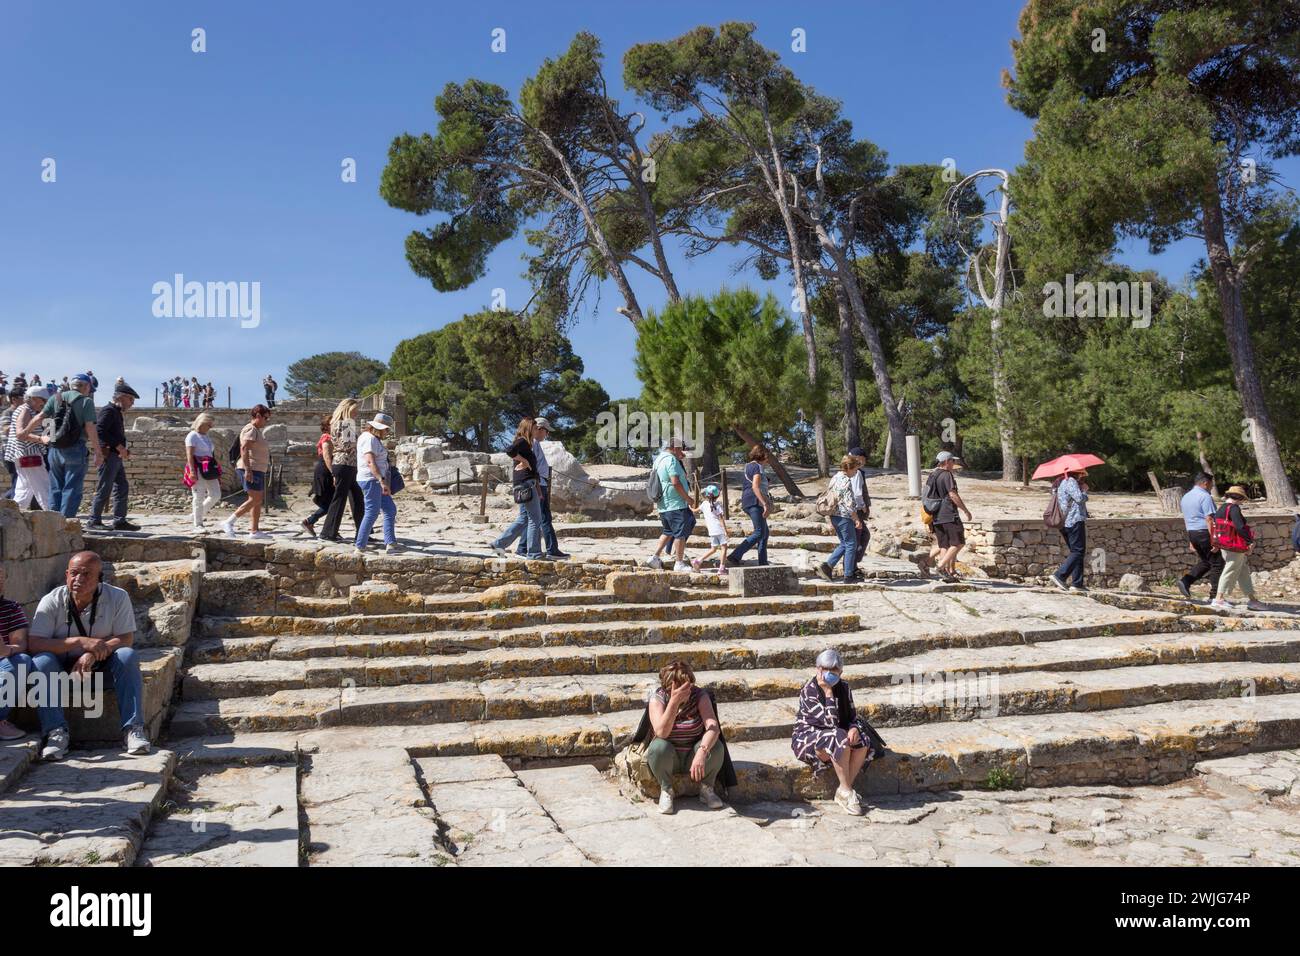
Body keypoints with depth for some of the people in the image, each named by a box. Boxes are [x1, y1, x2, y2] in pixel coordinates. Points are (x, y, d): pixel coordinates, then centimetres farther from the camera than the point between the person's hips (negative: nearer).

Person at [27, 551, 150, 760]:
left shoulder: (117, 597, -13)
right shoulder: (52, 601, -14)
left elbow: (126, 639, -16)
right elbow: (33, 644, -23)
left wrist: (93, 654, -34)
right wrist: (80, 642, -34)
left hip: (103, 665, 0)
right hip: (62, 668, 0)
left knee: (127, 656, -29)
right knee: (41, 661, -29)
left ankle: (133, 727, -29)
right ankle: (56, 732, -29)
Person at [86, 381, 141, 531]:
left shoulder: (117, 412, 21)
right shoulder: (108, 410, -10)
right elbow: (100, 431, -23)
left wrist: (124, 450, 12)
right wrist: (119, 446, -22)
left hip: (116, 456, 10)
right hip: (108, 455, -10)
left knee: (122, 488, 10)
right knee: (104, 489, -6)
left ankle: (119, 521, 12)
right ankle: (94, 521, -1)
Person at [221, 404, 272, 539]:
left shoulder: (257, 431, 19)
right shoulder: (250, 430, -12)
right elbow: (244, 449, -22)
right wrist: (248, 470, -28)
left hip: (258, 470, 11)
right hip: (251, 469, -11)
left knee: (259, 500, 8)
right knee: (255, 499, -12)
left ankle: (254, 530, 8)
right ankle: (228, 522, -10)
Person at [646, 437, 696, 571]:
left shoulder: (659, 459, 16)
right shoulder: (671, 459, -15)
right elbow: (676, 482, -22)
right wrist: (688, 498, -14)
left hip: (663, 505, 10)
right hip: (675, 504, -10)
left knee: (668, 532, 21)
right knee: (680, 533, -2)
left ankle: (655, 557, 17)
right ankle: (679, 563, 3)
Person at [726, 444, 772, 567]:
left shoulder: (749, 466, 20)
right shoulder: (757, 467, -9)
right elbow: (755, 487, -22)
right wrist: (765, 504, -27)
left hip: (747, 502, 11)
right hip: (755, 502, -11)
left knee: (765, 532, 14)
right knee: (759, 533, -14)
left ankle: (763, 563, 12)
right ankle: (734, 557, -24)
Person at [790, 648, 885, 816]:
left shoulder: (843, 687, -1)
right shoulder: (809, 691, -21)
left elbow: (853, 715, 3)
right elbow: (830, 722, -27)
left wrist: (854, 728, -20)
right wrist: (828, 691, -30)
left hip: (835, 734, 6)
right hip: (807, 736, -6)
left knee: (862, 742, -23)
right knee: (840, 740, -34)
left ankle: (843, 791, -15)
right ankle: (847, 791, -21)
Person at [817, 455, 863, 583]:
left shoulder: (834, 478, 12)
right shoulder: (846, 481, -16)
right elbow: (849, 504, -19)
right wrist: (857, 519, -9)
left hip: (834, 516, 9)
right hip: (844, 517, -9)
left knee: (844, 544, 18)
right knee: (851, 545, 3)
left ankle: (826, 566, 6)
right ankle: (848, 576, 6)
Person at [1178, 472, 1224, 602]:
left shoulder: (1185, 497, 14)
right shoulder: (1205, 496, -12)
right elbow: (1209, 519, -19)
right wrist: (1214, 540, -19)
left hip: (1191, 533, 8)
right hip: (1205, 532, -8)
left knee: (1205, 562, 19)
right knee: (1217, 563, 2)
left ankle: (1185, 581, 1)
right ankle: (1215, 595, 2)